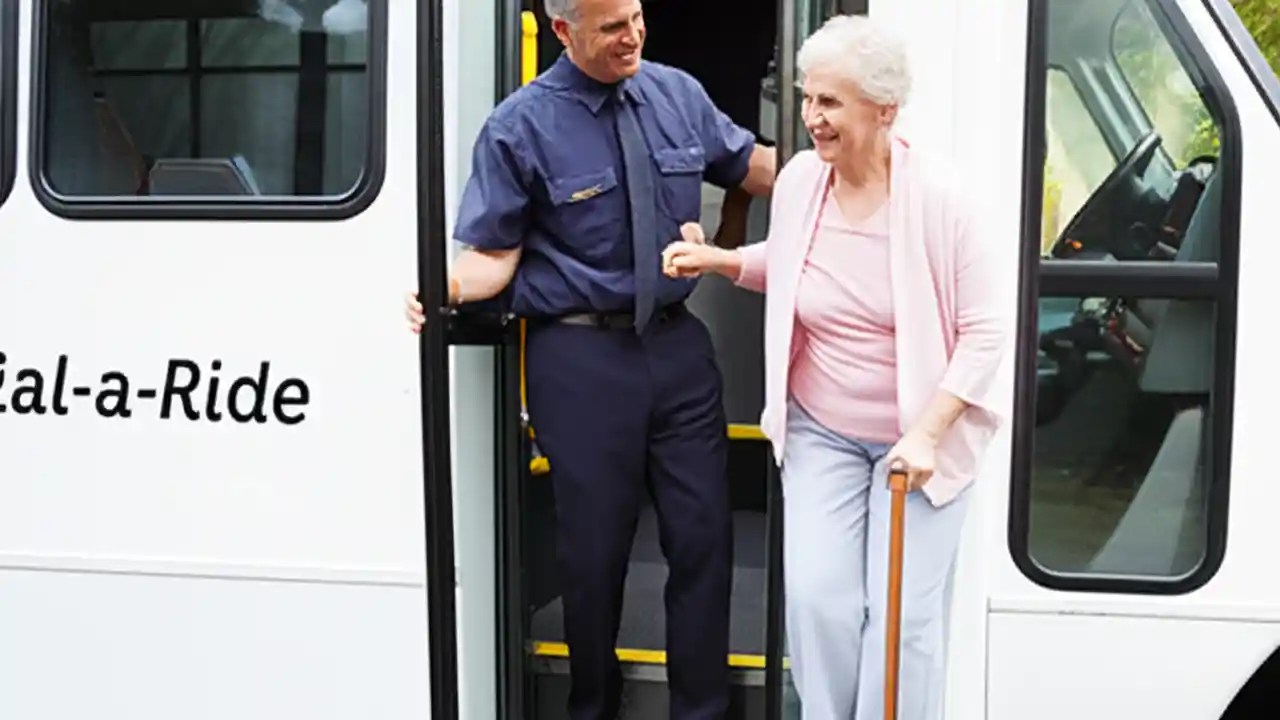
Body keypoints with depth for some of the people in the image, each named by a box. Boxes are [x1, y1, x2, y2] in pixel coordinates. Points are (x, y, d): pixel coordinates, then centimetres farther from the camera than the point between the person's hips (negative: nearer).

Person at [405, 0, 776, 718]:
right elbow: (496, 255, -8)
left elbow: (755, 167, 18)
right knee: (594, 548, 7)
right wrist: (442, 290, -27)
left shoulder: (679, 93, 5)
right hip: (581, 356, -4)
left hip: (678, 342, 4)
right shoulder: (521, 126, -7)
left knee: (703, 536, 7)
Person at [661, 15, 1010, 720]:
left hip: (920, 437, -3)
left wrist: (925, 434, -22)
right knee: (816, 601, -1)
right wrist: (719, 260, -1)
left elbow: (985, 330, -15)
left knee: (904, 618, 1)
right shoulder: (798, 178, -6)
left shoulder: (939, 198, -19)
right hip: (819, 432, 4)